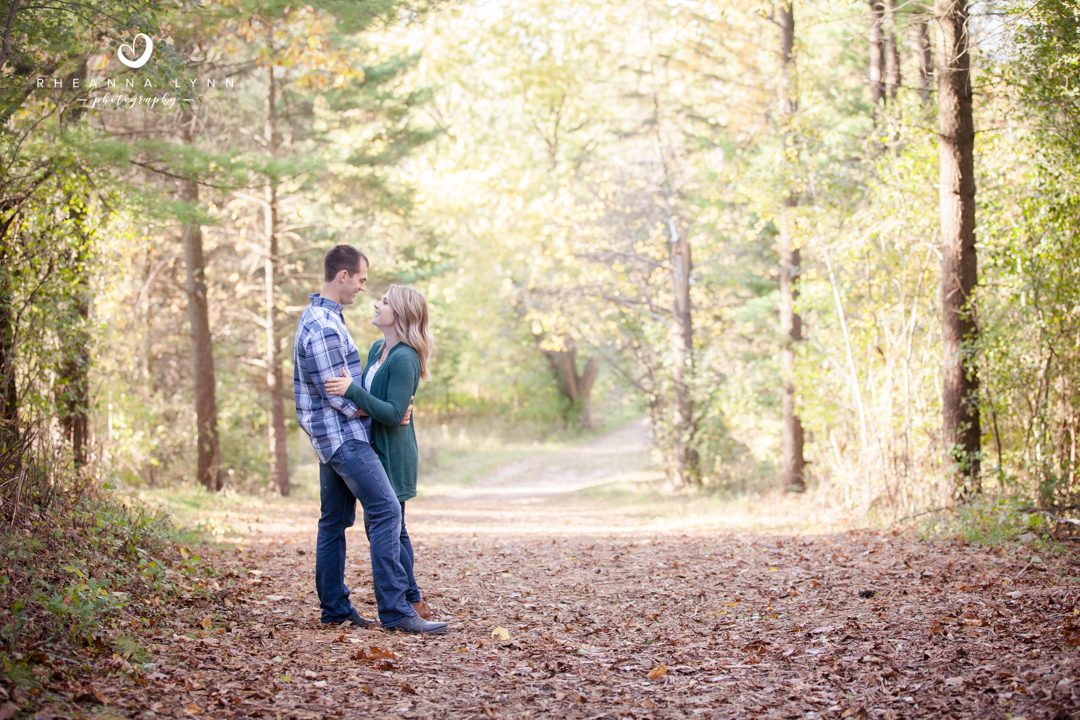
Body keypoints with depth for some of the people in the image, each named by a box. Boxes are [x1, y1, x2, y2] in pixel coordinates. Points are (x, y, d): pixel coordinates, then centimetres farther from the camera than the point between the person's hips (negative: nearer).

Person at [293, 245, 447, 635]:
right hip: (345, 437, -11)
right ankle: (394, 609, -16)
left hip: (330, 438, 11)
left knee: (335, 521, 12)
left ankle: (334, 608, 16)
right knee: (386, 512, -13)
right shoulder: (324, 327, -19)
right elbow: (337, 396, -19)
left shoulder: (316, 317, 15)